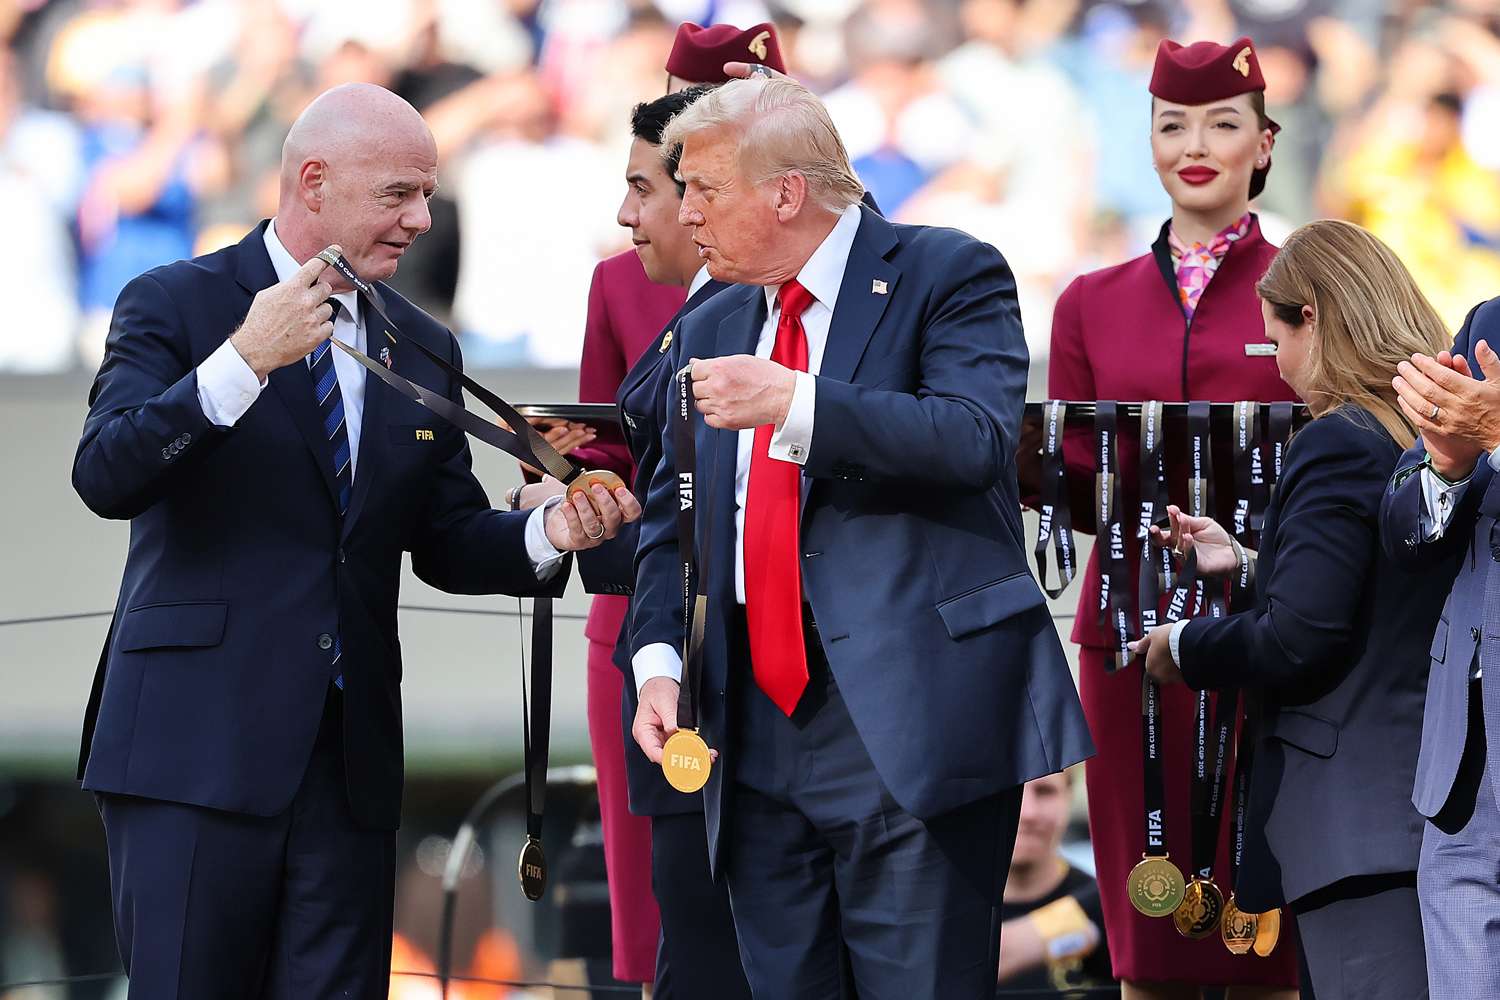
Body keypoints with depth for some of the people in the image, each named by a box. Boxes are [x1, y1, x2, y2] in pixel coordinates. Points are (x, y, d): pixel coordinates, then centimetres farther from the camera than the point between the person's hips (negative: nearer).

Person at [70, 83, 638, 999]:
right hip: (196, 745, -5)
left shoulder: (424, 350, 16)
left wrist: (546, 535, -5)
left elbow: (447, 540, 16)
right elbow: (106, 477, -15)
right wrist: (243, 362, -26)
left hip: (350, 752, 5)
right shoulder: (175, 306, -1)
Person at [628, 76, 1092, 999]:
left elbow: (976, 437, -17)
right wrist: (658, 660, 3)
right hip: (757, 736, 7)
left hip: (906, 729, -6)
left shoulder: (948, 276, -1)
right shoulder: (711, 331, 19)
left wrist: (793, 404, -23)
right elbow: (672, 516, 20)